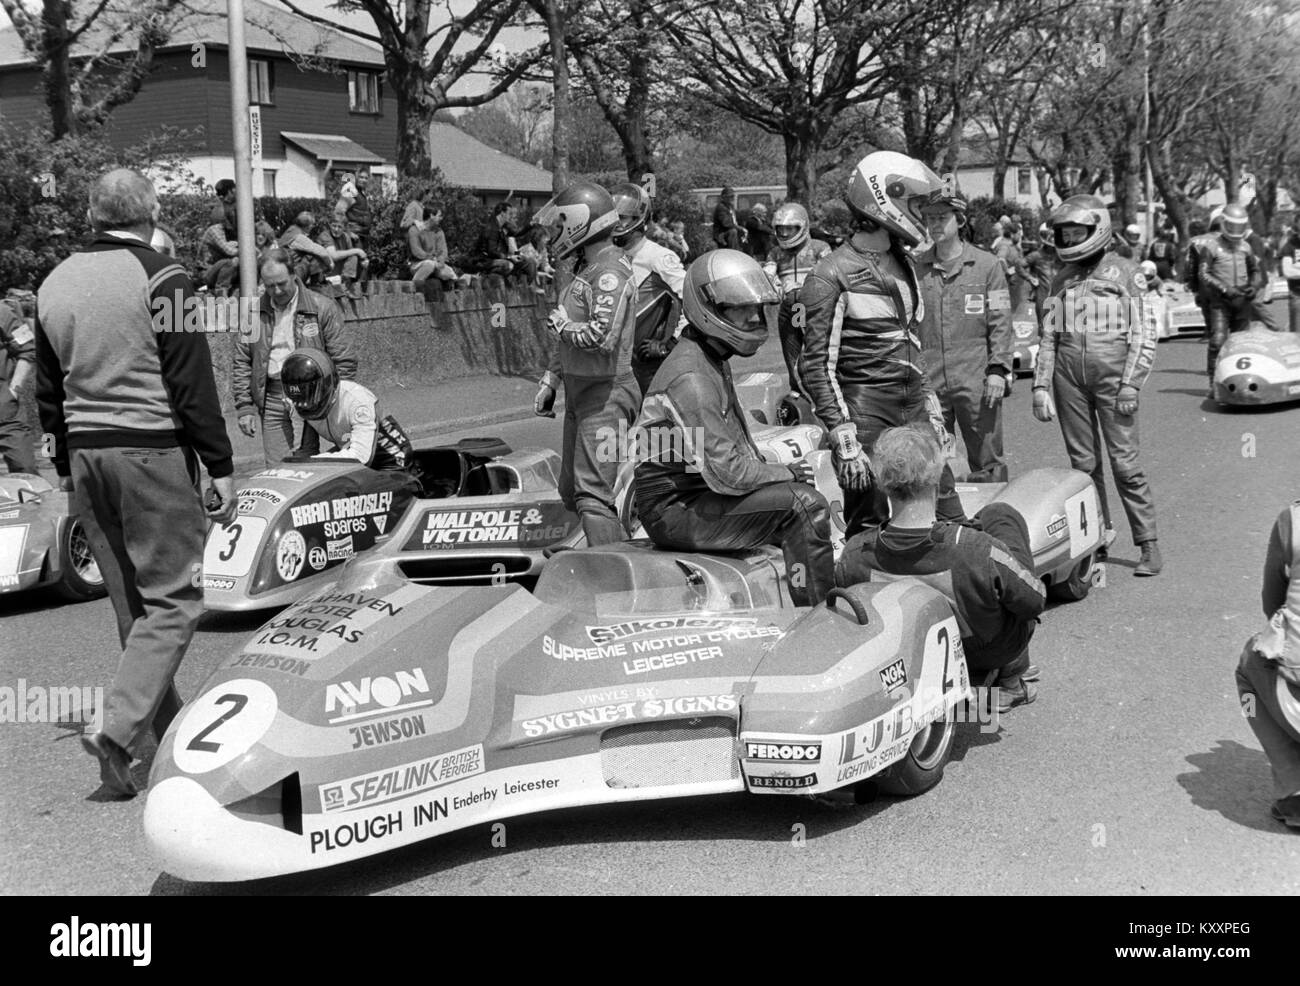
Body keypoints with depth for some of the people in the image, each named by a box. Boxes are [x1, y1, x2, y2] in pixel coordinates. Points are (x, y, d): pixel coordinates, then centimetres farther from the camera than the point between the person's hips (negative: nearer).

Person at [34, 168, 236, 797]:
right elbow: (191, 383, -12)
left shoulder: (55, 284, 10)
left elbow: (48, 390, 16)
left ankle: (171, 728, 24)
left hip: (85, 454, 7)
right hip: (153, 451, -7)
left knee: (132, 603, 15)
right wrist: (221, 468, -8)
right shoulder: (160, 278, -9)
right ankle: (117, 730, -14)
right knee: (173, 600, -2)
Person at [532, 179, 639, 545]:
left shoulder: (611, 272, -16)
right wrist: (549, 380, 23)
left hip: (606, 395, -10)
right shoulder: (586, 269, 15)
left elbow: (602, 336, -30)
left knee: (593, 495, -15)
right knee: (570, 492, 14)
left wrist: (560, 324, -13)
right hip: (579, 393, 10)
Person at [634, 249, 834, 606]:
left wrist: (779, 471, 6)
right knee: (805, 505, -18)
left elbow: (739, 441, 22)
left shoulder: (716, 361, 13)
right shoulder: (691, 378, -22)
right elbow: (728, 473, -25)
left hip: (699, 493, 10)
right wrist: (786, 474, -10)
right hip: (675, 508, -10)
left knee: (808, 502, 8)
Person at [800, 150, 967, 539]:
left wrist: (933, 413, 20)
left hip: (913, 406, 8)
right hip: (866, 411, -7)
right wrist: (844, 441, -18)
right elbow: (817, 365, -13)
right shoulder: (832, 274, -10)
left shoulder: (903, 264, 16)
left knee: (952, 521, 5)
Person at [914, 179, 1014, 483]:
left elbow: (1000, 322, 1)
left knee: (986, 466, 1)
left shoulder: (986, 265, 4)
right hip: (928, 385, 3)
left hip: (976, 384, -2)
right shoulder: (917, 269, 10)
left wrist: (998, 370, -8)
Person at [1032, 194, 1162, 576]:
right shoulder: (1062, 280, 14)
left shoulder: (1126, 273, 1)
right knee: (1083, 462, 5)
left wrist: (1130, 384, -11)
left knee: (1124, 461, -6)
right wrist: (1041, 385, 7)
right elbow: (1049, 336, 15)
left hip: (1112, 373, -4)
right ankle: (1097, 534, 14)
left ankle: (1148, 544, 0)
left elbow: (1142, 334, -2)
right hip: (1069, 376, 4)